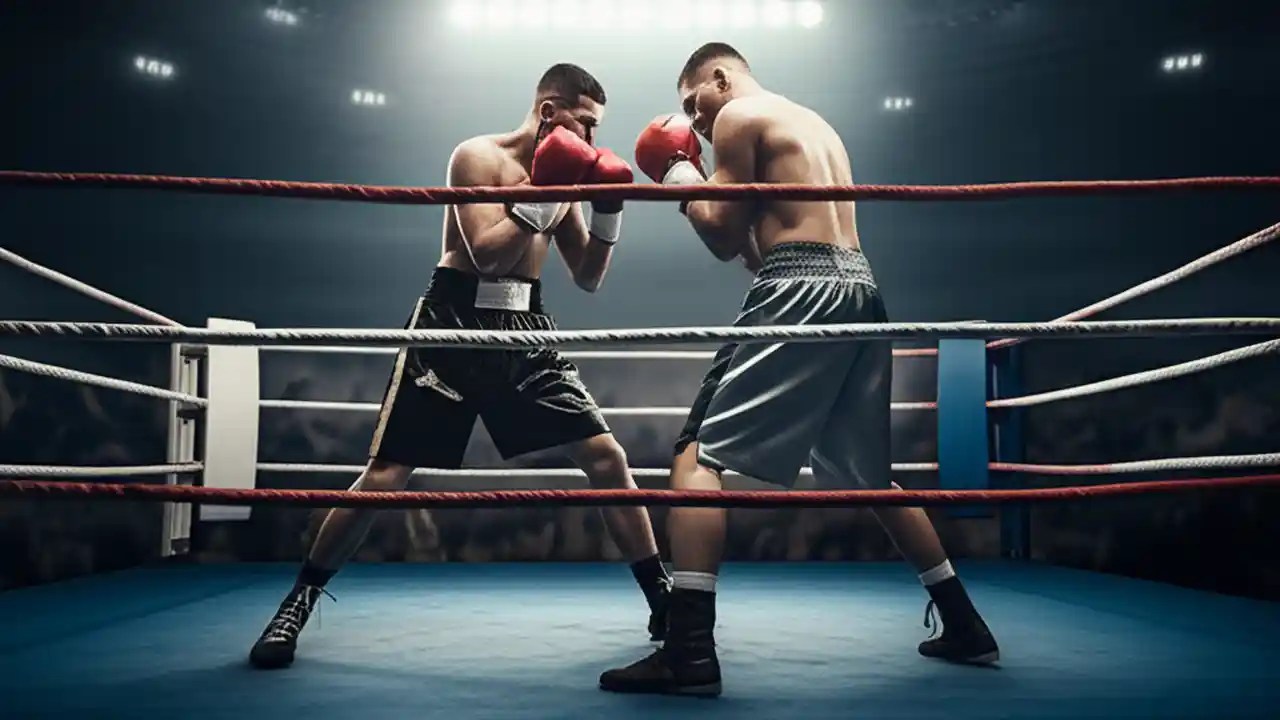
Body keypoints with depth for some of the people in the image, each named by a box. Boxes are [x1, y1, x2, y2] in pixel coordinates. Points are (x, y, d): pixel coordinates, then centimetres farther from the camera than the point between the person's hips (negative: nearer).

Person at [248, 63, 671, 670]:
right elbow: (486, 255, -20)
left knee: (605, 455, -5)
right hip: (455, 323, -5)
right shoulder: (478, 157, -7)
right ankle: (298, 602, 15)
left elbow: (588, 279, 11)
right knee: (385, 475, -4)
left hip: (524, 328, 5)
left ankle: (661, 598, 7)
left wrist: (609, 214, -2)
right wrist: (539, 199, -21)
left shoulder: (560, 173, 9)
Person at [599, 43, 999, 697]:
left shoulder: (739, 115, 3)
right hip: (859, 291, 9)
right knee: (868, 476, 20)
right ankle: (964, 627, 26)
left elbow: (725, 238, -1)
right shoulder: (816, 125, 28)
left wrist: (684, 183, 14)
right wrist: (708, 186, 24)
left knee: (698, 454, -8)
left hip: (800, 294, -9)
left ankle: (688, 652, -16)